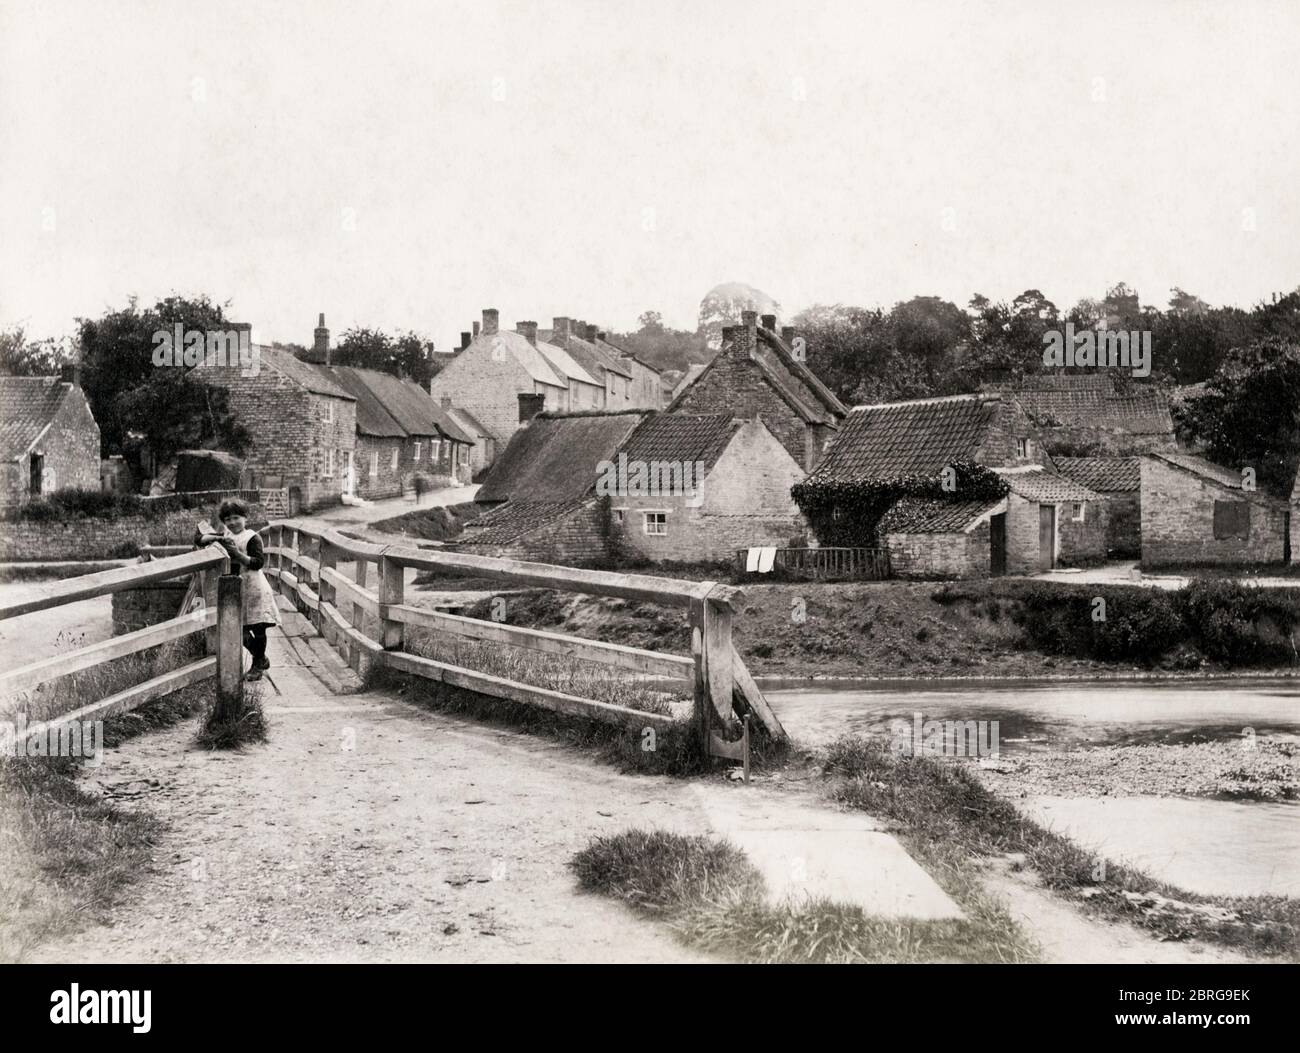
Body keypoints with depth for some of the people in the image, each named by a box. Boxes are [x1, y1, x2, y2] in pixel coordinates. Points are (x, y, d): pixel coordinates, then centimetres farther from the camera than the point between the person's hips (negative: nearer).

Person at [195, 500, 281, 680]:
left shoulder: (252, 538, -9)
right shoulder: (225, 536, 8)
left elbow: (258, 562, -17)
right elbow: (198, 538, 7)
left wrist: (237, 553, -25)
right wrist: (215, 538, -11)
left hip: (253, 588, -5)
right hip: (234, 590, 5)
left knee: (258, 628, -1)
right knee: (240, 630, 4)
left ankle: (257, 665, 14)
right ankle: (262, 660, 25)